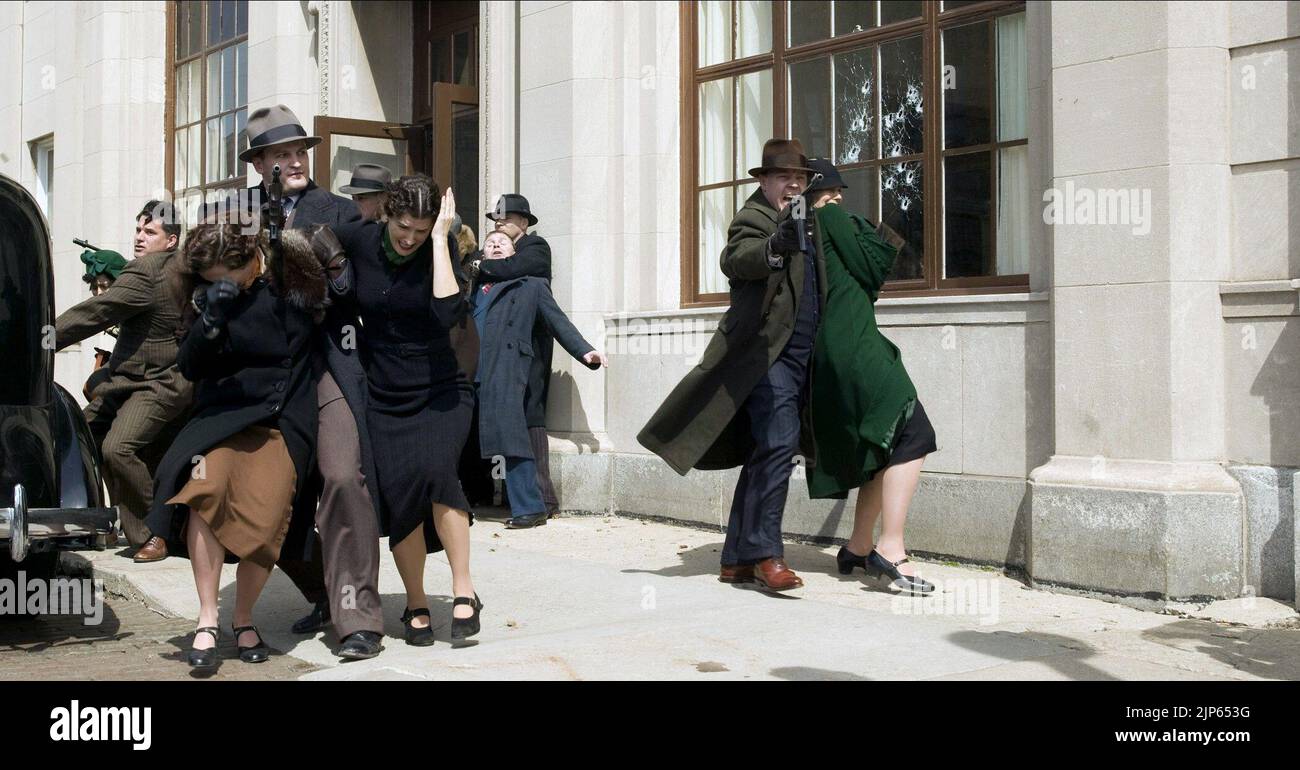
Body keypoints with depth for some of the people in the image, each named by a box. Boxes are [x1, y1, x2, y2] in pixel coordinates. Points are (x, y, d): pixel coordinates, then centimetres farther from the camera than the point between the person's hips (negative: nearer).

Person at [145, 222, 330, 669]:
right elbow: (189, 368, -3)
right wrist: (212, 318, -19)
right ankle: (207, 621, -19)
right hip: (224, 413, 1)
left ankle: (244, 621, 5)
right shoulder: (210, 297, 4)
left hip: (284, 421, -1)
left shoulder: (297, 276, 1)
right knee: (206, 486, -29)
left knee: (266, 517, -20)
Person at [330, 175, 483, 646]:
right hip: (383, 398, 2)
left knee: (433, 469, -26)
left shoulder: (439, 251, -8)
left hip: (440, 392, -2)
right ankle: (416, 605, 12)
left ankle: (464, 590, -12)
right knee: (398, 492, -7)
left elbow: (450, 313, -26)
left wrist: (440, 241, -22)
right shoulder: (357, 242, -3)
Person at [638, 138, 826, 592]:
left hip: (800, 356, 9)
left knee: (764, 453, 10)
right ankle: (765, 554, -17)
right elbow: (736, 260, -27)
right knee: (777, 445, -20)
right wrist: (775, 246, -44)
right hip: (767, 354, -9)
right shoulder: (753, 217, -5)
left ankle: (737, 559, 15)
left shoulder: (803, 221, 20)